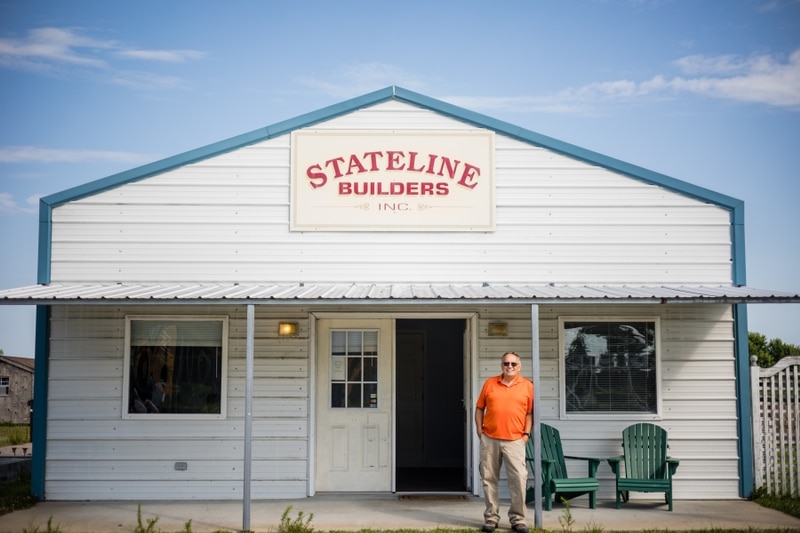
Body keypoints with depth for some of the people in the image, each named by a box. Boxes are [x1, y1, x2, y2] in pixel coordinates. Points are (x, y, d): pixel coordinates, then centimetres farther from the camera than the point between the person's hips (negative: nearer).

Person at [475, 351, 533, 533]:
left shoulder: (527, 385, 4)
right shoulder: (490, 383, 6)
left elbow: (530, 412, 6)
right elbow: (479, 408, 10)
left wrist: (527, 433, -2)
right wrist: (479, 431, 3)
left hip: (515, 440, -1)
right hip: (490, 439, 2)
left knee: (519, 479, -8)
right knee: (490, 479, 6)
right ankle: (491, 517, 15)